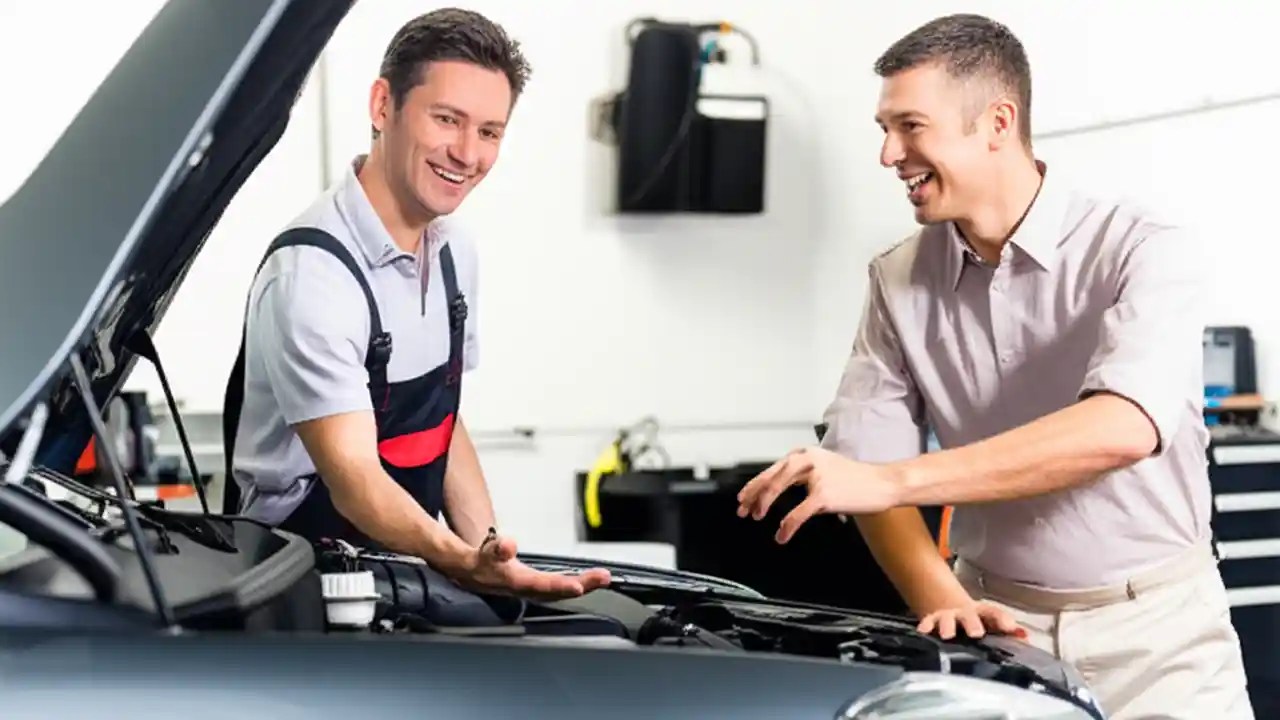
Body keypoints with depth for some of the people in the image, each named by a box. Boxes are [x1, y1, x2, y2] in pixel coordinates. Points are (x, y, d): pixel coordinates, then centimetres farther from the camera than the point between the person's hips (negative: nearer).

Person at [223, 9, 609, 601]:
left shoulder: (454, 253, 7)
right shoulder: (312, 272, -18)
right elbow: (354, 478, -24)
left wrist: (494, 566, 4)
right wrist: (463, 562, -40)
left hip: (410, 569, 7)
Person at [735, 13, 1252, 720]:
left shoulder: (1143, 251, -14)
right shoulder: (898, 279, 0)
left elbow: (1122, 429, -29)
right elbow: (865, 455, -4)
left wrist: (889, 480, -33)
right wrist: (943, 600, -21)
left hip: (1151, 627, -2)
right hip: (995, 621, 3)